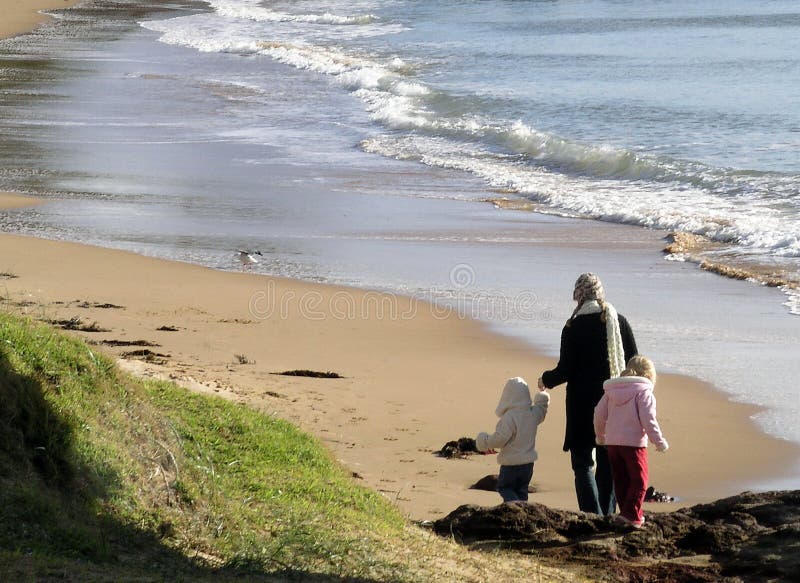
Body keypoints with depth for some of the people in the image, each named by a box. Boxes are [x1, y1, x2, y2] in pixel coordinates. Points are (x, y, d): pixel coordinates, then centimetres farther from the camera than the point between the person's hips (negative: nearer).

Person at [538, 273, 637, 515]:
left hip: (583, 404, -4)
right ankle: (607, 516, 15)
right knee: (608, 462, 13)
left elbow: (565, 370, -10)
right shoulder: (620, 322, 2)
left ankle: (592, 515, -13)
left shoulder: (573, 327, -10)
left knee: (583, 461, 0)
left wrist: (546, 380, 10)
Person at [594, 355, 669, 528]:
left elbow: (599, 414, 12)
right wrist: (659, 441, -6)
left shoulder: (611, 390, 11)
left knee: (621, 480, 14)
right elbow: (648, 420, -14)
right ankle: (631, 514, -11)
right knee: (639, 480, 0)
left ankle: (630, 513, 19)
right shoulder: (644, 392, -7)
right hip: (633, 442, -6)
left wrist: (600, 435, 28)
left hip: (612, 442, 6)